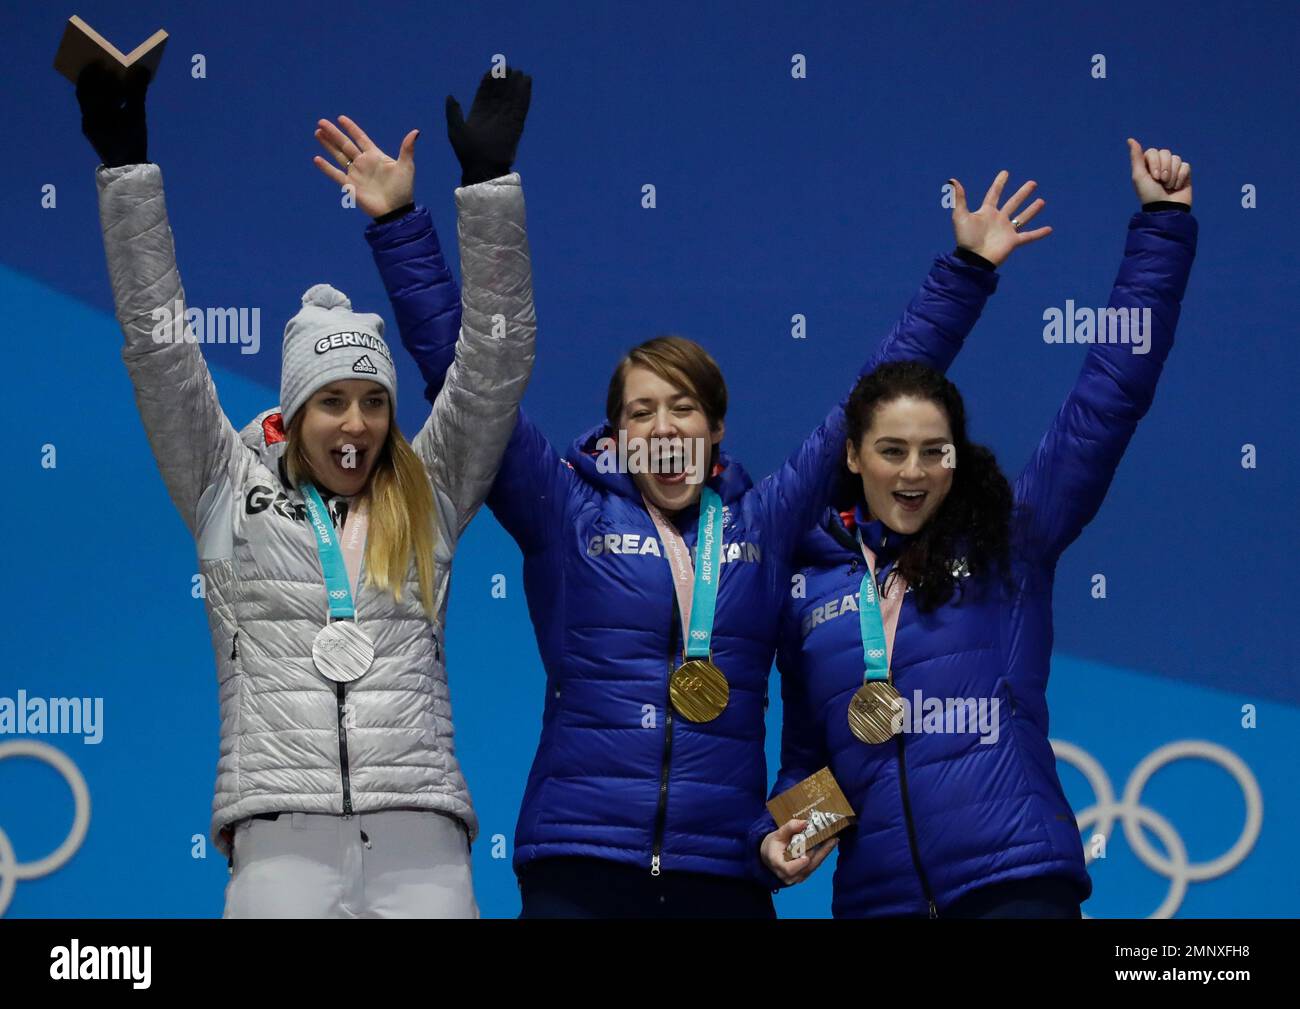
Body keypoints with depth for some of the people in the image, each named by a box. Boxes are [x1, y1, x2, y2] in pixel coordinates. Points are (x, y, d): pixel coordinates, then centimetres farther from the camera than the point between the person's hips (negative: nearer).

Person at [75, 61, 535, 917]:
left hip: (420, 836, 1)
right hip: (282, 836, -1)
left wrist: (488, 182, 4)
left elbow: (497, 355, 12)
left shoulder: (428, 498, 16)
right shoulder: (232, 493, 14)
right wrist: (124, 160, 7)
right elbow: (158, 343, 11)